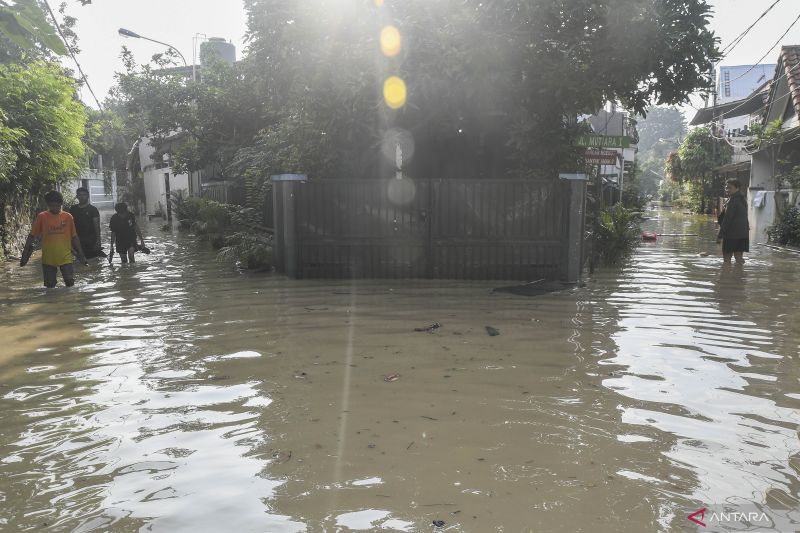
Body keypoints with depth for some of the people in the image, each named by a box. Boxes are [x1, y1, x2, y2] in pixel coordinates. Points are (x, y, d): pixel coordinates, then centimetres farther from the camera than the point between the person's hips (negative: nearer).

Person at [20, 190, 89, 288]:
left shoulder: (68, 217, 1)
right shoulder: (42, 217, -2)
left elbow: (74, 237, 6)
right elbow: (32, 236, 3)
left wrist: (80, 254, 5)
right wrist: (25, 253, -1)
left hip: (66, 258, 0)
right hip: (48, 259, 0)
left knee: (70, 283, -3)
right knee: (50, 285, 8)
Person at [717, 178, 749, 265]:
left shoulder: (732, 201, -13)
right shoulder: (743, 200, 16)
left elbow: (727, 219, -16)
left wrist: (720, 235, -14)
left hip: (732, 233, -9)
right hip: (743, 233, 9)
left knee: (727, 257, -4)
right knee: (739, 257, 11)